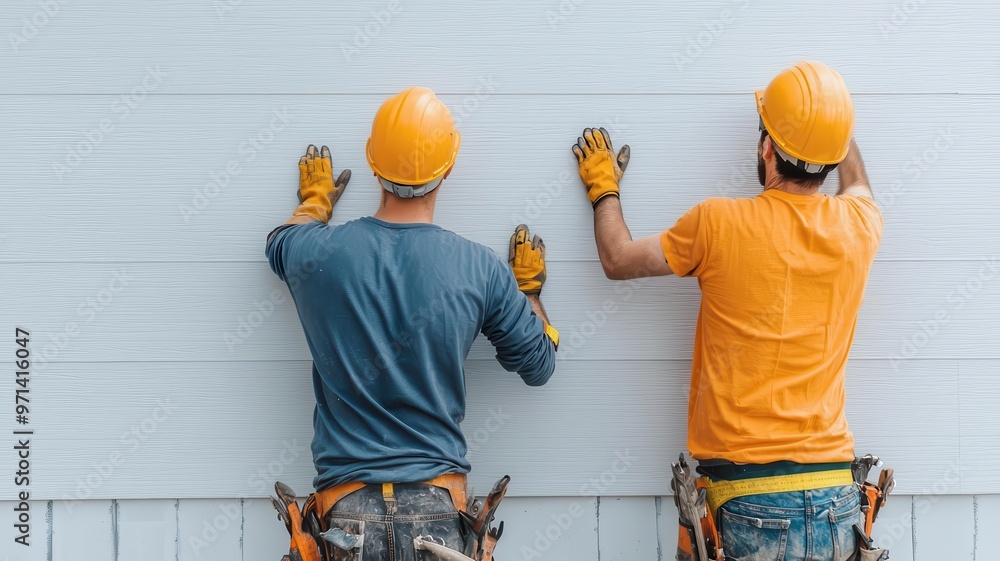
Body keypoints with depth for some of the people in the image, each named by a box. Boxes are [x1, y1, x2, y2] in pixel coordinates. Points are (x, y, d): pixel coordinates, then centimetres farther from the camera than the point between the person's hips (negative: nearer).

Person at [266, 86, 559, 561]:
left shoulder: (317, 254, -4)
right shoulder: (482, 270, -6)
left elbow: (281, 242, 23)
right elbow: (539, 366, 10)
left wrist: (315, 200, 43)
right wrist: (528, 288, 27)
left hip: (345, 508, 0)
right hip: (439, 510, 0)